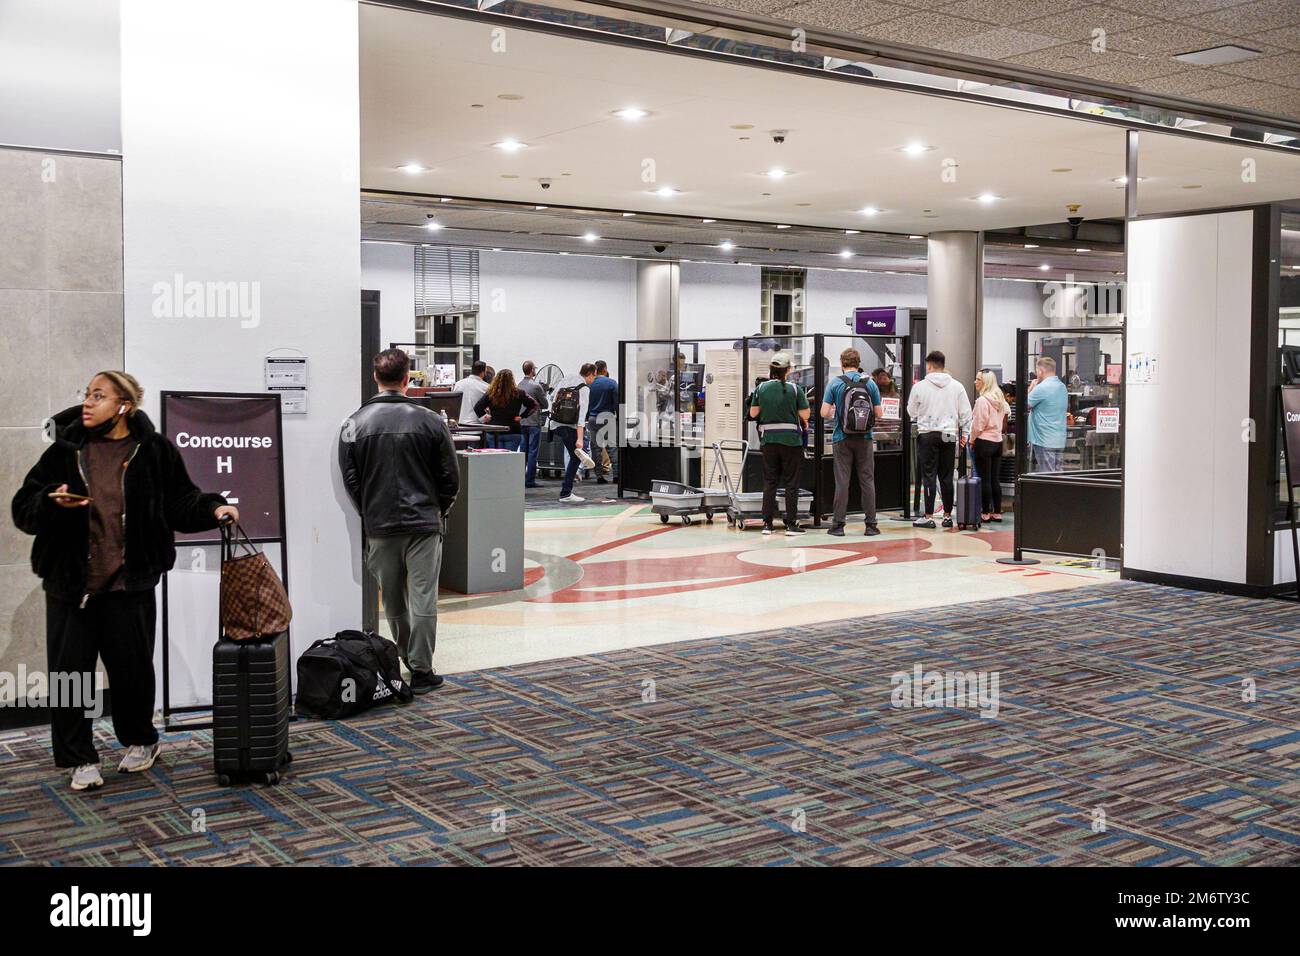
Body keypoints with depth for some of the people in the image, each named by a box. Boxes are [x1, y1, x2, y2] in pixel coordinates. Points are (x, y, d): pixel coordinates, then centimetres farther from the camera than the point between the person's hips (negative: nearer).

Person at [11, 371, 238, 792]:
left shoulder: (154, 452, -1)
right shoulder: (66, 450, 2)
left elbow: (181, 502, 5)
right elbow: (24, 508, 4)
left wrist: (213, 509, -13)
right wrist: (53, 502, -17)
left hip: (130, 584, -1)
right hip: (70, 583, 2)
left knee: (132, 668, 8)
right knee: (68, 671, 3)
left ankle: (140, 740, 33)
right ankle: (80, 760, 17)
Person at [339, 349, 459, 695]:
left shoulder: (356, 423, -2)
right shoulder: (430, 421, -6)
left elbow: (350, 479, 2)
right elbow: (450, 477, -1)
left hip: (379, 525, 2)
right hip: (424, 524, -2)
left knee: (393, 601, 15)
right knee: (423, 600, 3)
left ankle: (406, 661, 27)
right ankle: (421, 670, 5)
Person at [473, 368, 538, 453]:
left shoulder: (491, 394, -2)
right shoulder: (518, 393, -4)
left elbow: (477, 407, -4)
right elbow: (534, 405, -4)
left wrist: (485, 418, 6)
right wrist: (521, 416, 0)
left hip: (494, 433, 1)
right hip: (513, 432, -1)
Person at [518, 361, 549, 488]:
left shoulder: (518, 385, 4)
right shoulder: (536, 386, -14)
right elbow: (546, 405, -5)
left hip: (521, 422, 6)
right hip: (534, 422, -6)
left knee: (523, 451, 12)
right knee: (533, 452, -2)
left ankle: (520, 478, 14)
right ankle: (530, 480, -3)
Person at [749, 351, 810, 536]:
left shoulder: (761, 388, -1)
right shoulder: (794, 389, -8)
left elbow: (753, 413, 4)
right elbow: (805, 414, -8)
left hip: (768, 439, 3)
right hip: (791, 439, -3)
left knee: (769, 482, 9)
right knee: (791, 483, 4)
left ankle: (767, 523, 10)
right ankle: (791, 524, 5)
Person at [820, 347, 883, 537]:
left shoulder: (835, 383, -4)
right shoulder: (870, 383, 1)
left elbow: (824, 412, -8)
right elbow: (878, 414, 3)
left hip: (842, 439, -1)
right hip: (865, 438, 1)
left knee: (842, 481, 1)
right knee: (867, 480, 5)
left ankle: (838, 524, 3)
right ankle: (871, 524, 6)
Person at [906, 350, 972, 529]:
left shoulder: (919, 386, -5)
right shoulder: (957, 386, 2)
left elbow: (911, 412, 5)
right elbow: (966, 413, 6)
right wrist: (963, 434, 14)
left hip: (927, 435, -3)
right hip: (949, 435, 3)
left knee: (929, 476, 1)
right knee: (946, 477, 9)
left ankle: (928, 516, 0)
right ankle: (948, 516, 13)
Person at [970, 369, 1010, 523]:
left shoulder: (982, 400, -15)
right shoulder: (999, 399, 9)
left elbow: (978, 424, -15)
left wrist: (972, 440, -1)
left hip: (984, 442, -8)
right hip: (998, 441, 8)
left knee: (984, 479, -2)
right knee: (995, 479, 10)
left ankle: (986, 513, 0)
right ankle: (997, 512, 11)